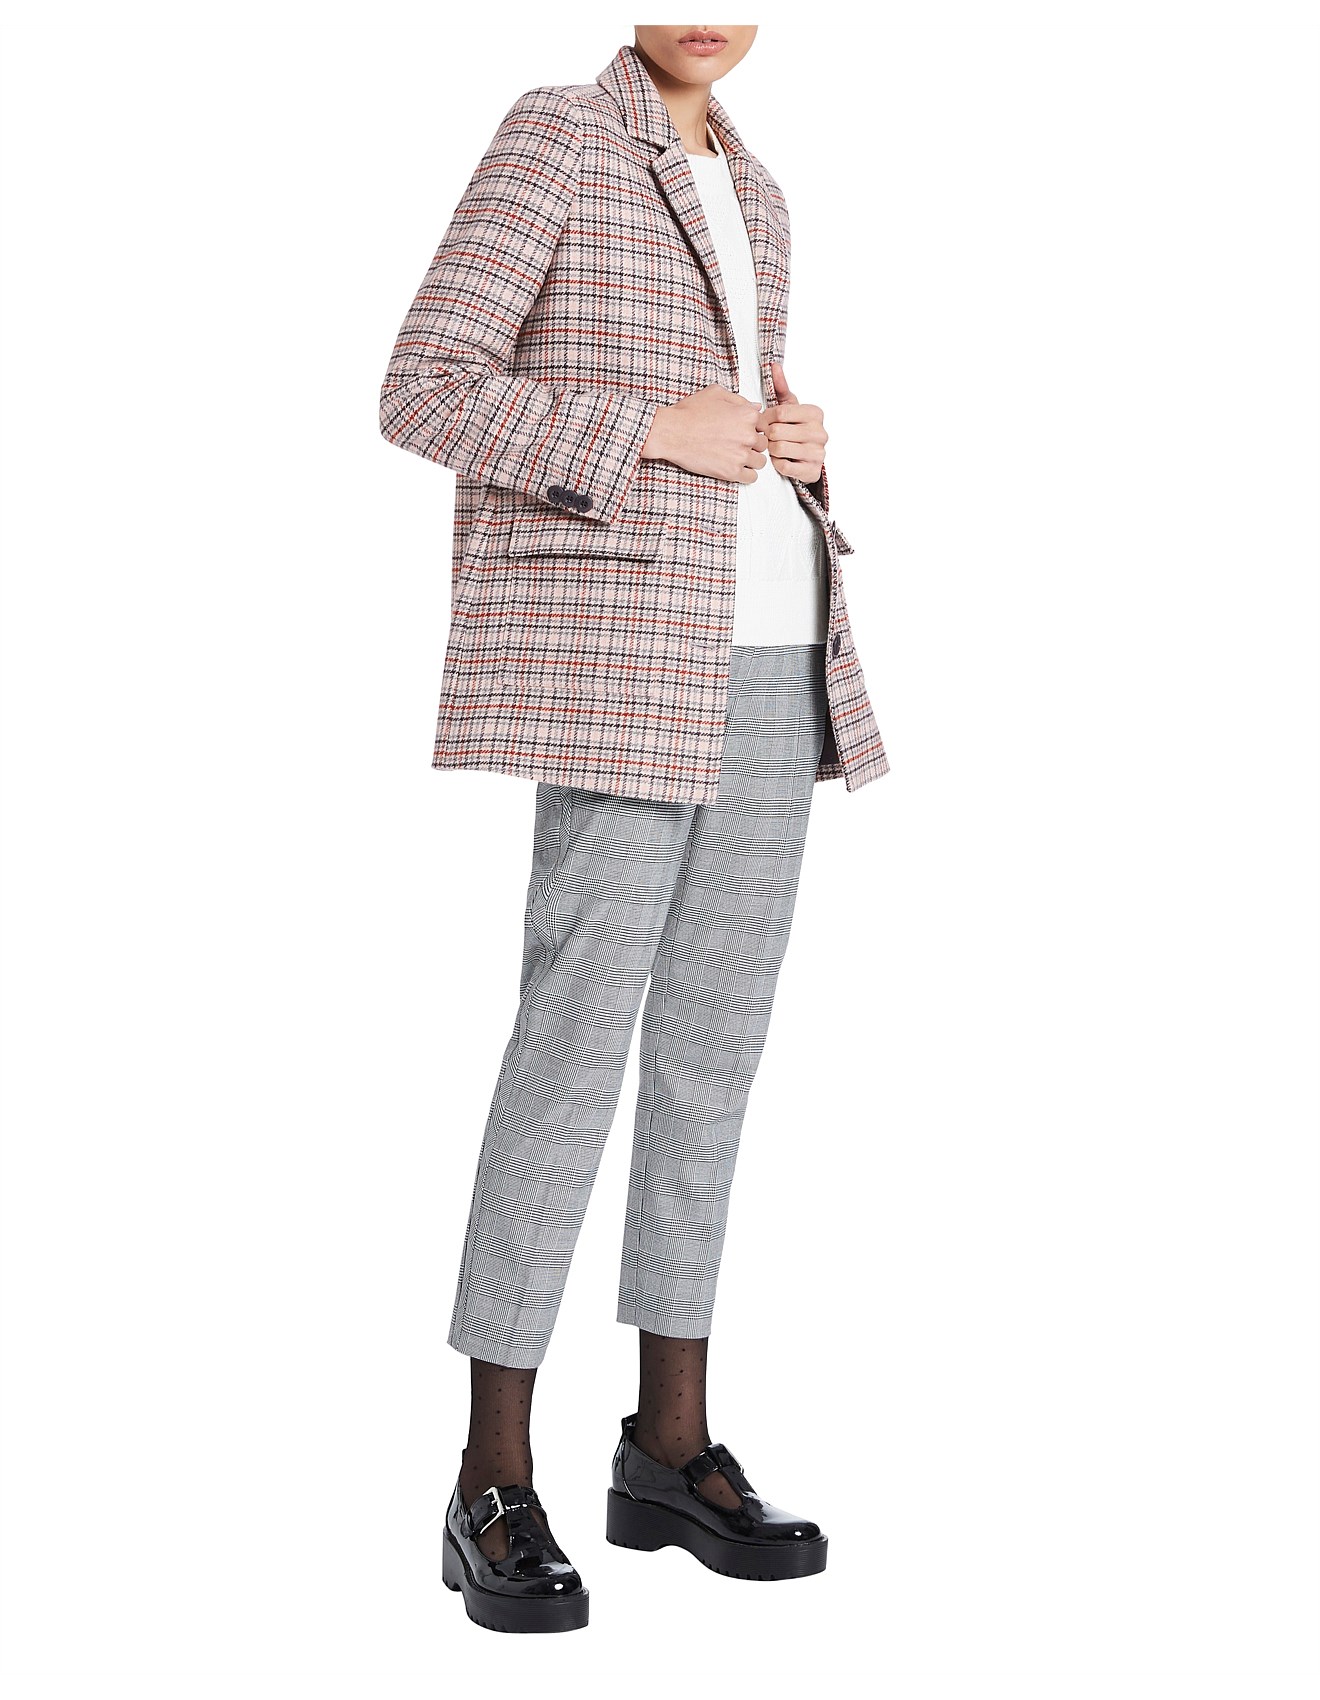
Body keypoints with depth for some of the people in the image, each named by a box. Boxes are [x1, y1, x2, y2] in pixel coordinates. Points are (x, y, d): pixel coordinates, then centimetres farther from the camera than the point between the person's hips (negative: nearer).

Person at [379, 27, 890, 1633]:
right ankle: (495, 1489, -2)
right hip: (617, 657, -8)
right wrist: (655, 428, -18)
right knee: (576, 1047, -10)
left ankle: (670, 1446, 17)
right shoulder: (549, 135, -5)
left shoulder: (748, 192, 18)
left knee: (715, 1044, 8)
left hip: (761, 655, 8)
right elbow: (421, 397, -12)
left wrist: (802, 443, 2)